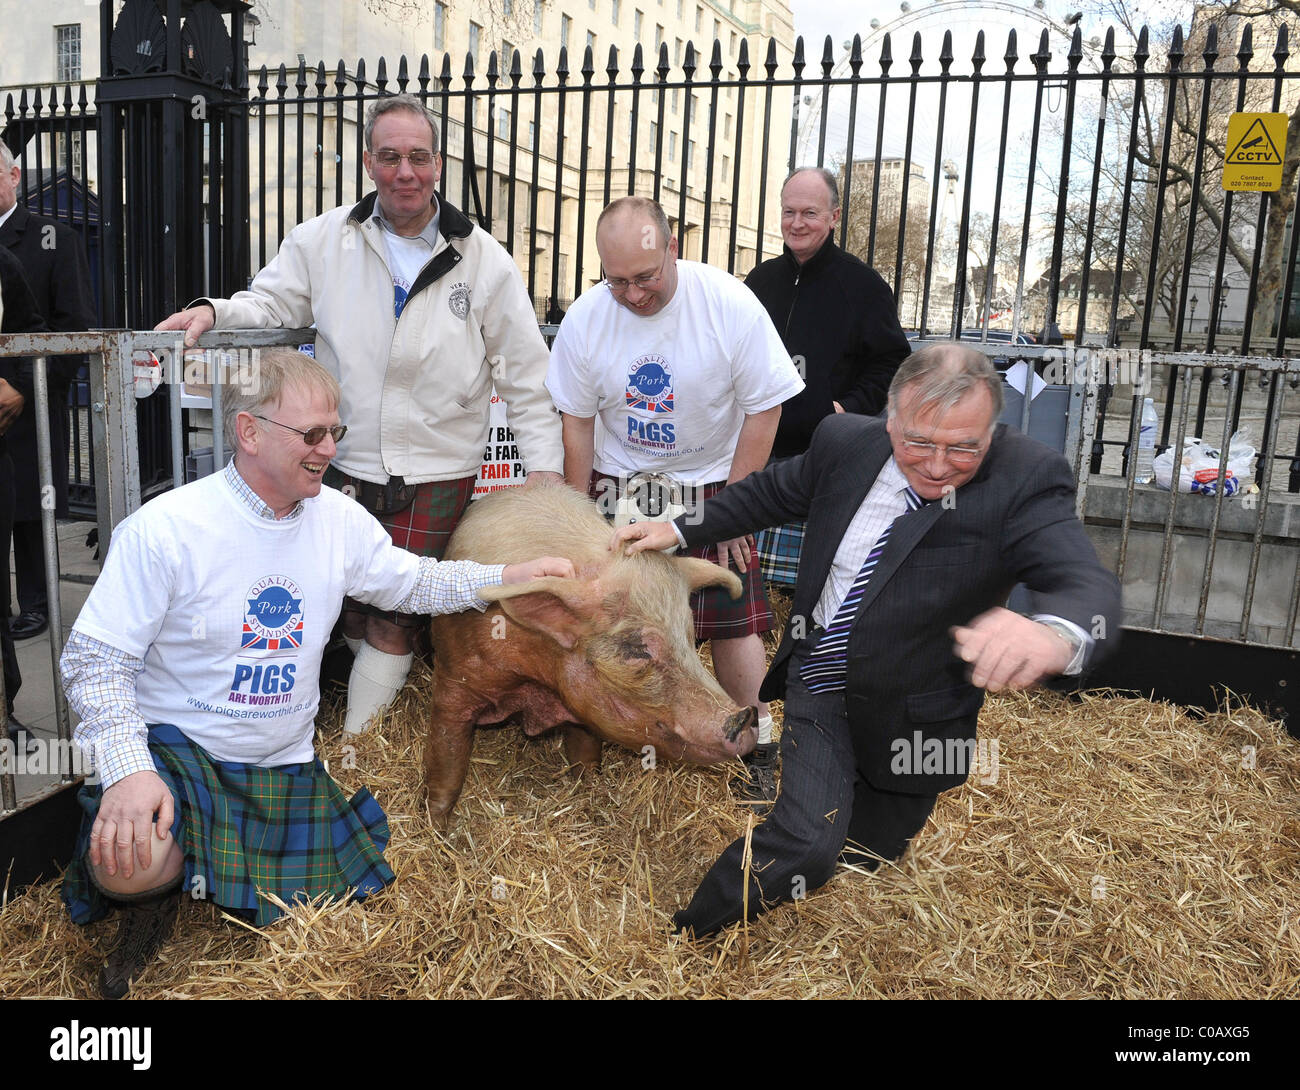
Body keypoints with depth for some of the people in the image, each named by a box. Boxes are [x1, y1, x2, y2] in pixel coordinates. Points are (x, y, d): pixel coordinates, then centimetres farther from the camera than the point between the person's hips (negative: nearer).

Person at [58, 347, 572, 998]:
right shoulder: (165, 529, -18)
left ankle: (213, 874, 29)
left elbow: (413, 583, 11)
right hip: (169, 748, -4)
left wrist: (510, 577, -3)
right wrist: (126, 770, -29)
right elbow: (94, 660, -15)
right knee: (134, 864, -33)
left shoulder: (338, 519, -2)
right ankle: (149, 890, 6)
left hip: (282, 766, 5)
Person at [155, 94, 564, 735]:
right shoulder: (325, 241, 1)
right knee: (349, 609, 9)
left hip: (437, 476, -1)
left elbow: (524, 371, 1)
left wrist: (544, 464, -3)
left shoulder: (482, 259, -2)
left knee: (393, 621, 5)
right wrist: (212, 311, -9)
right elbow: (272, 303, 12)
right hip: (346, 463, 2)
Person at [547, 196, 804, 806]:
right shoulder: (586, 317, -12)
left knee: (733, 618, -5)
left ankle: (754, 747, 12)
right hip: (619, 481, 2)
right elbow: (576, 419, 0)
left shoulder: (730, 305, -19)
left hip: (709, 481, -2)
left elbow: (763, 409, -11)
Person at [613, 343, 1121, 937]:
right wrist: (677, 529, 6)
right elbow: (770, 492, 9)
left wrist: (1055, 634, -61)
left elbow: (1087, 582, -38)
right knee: (806, 844, -14)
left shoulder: (1025, 481, -22)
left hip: (911, 718, 0)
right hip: (820, 685, 1)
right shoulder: (844, 442, -12)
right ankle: (684, 942, 11)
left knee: (865, 855, 17)